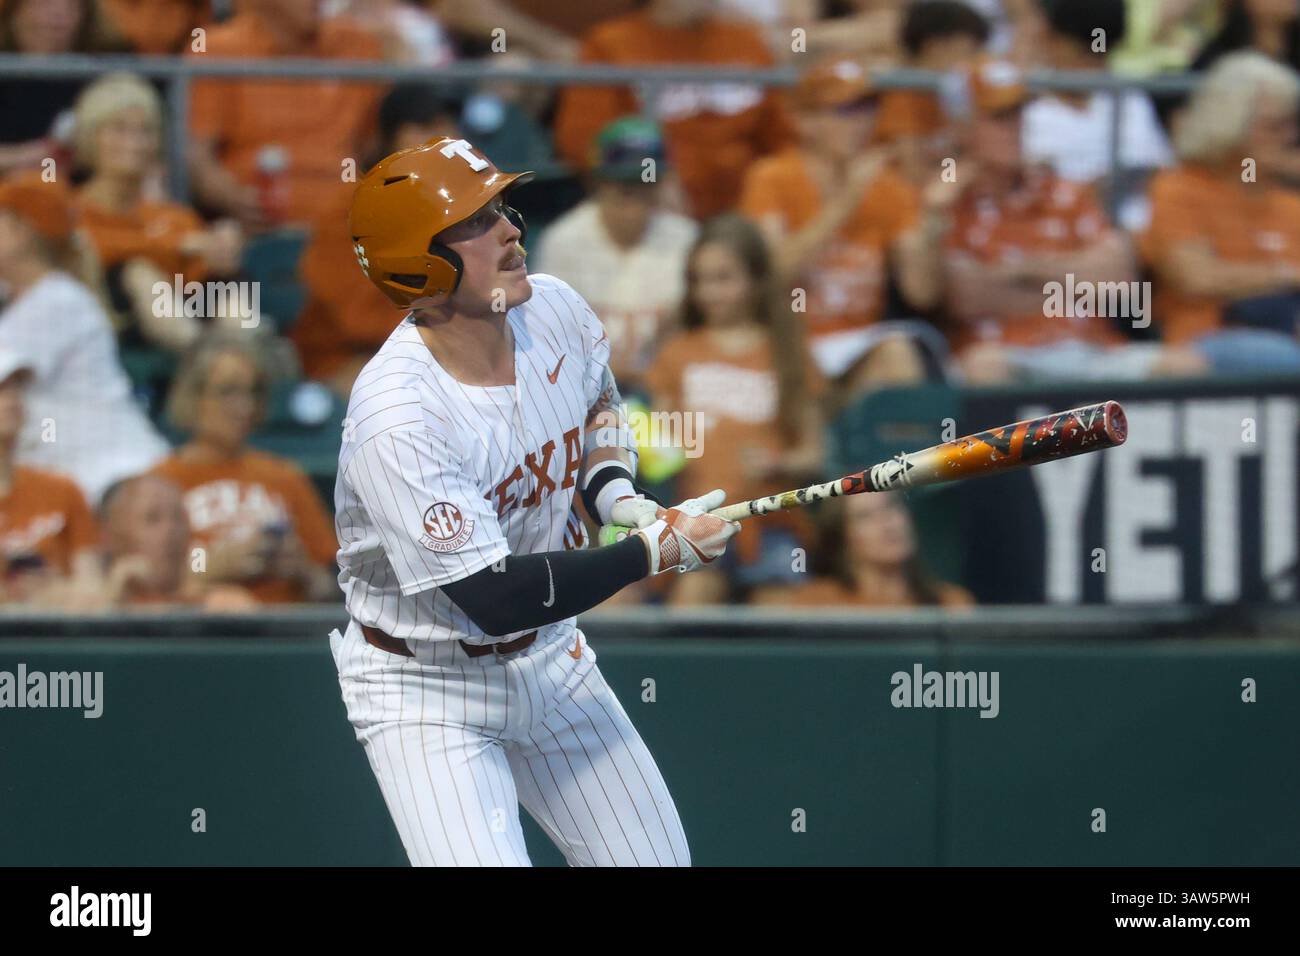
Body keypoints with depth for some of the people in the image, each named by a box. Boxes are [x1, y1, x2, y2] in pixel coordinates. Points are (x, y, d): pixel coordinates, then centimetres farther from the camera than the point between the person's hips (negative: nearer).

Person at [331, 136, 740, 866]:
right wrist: (656, 551, -27)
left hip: (552, 661, 7)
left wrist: (617, 495, -4)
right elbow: (492, 599, -31)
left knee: (659, 860, 9)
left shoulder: (555, 312, -8)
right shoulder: (396, 419, -31)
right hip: (426, 689, -7)